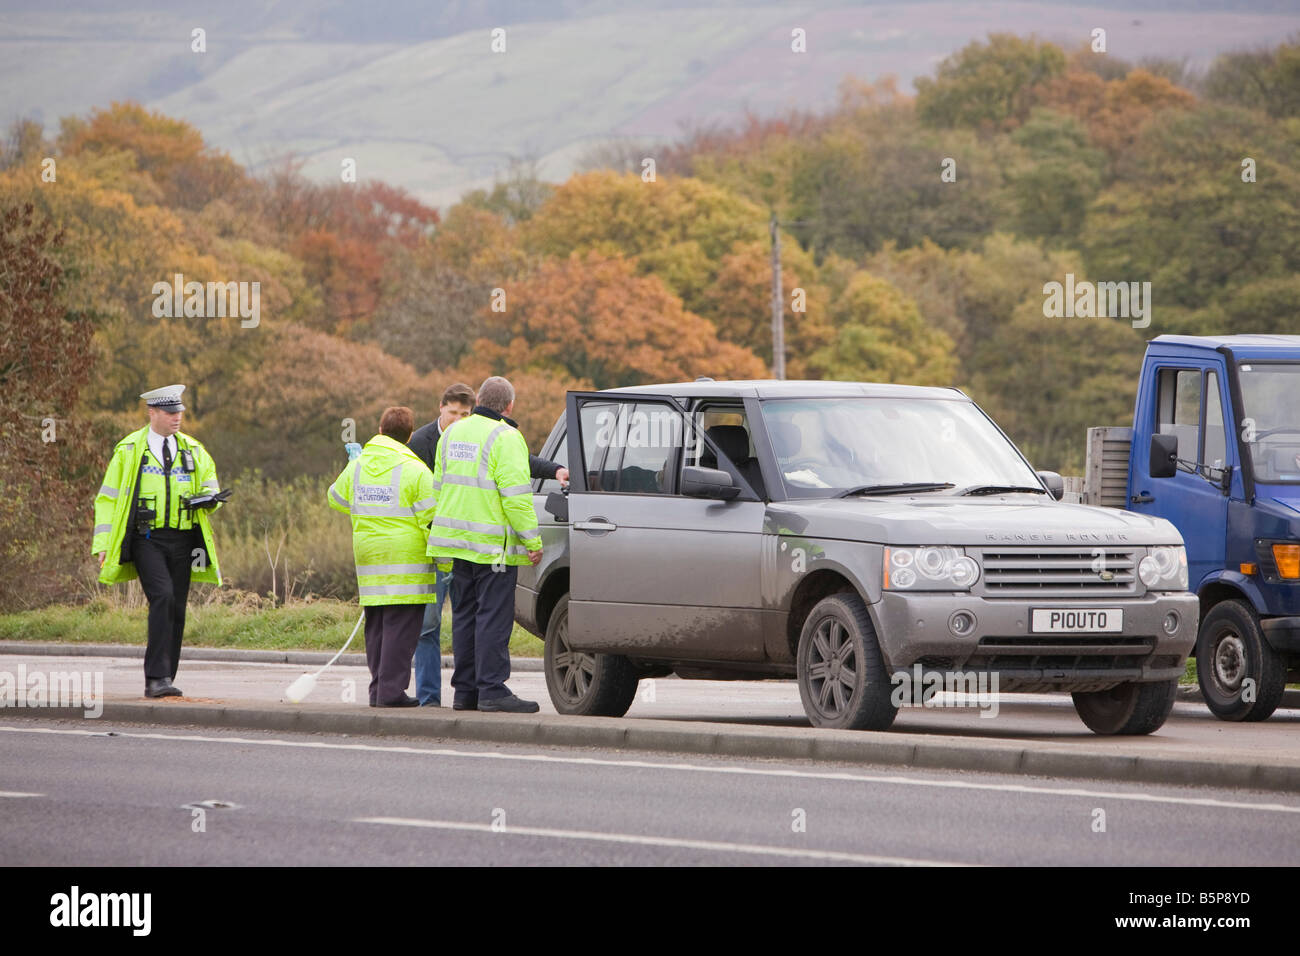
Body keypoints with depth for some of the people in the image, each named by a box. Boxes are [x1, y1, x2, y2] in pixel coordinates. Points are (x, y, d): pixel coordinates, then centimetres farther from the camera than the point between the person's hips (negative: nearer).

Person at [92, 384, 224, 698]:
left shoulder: (194, 451, 14)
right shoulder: (129, 451, 4)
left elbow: (210, 486, 18)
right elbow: (108, 498, 5)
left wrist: (208, 498, -9)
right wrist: (104, 544, -4)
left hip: (182, 541, 4)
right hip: (146, 539, -4)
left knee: (177, 610, 1)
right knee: (162, 598, -22)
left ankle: (159, 683, 10)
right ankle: (158, 676, -23)